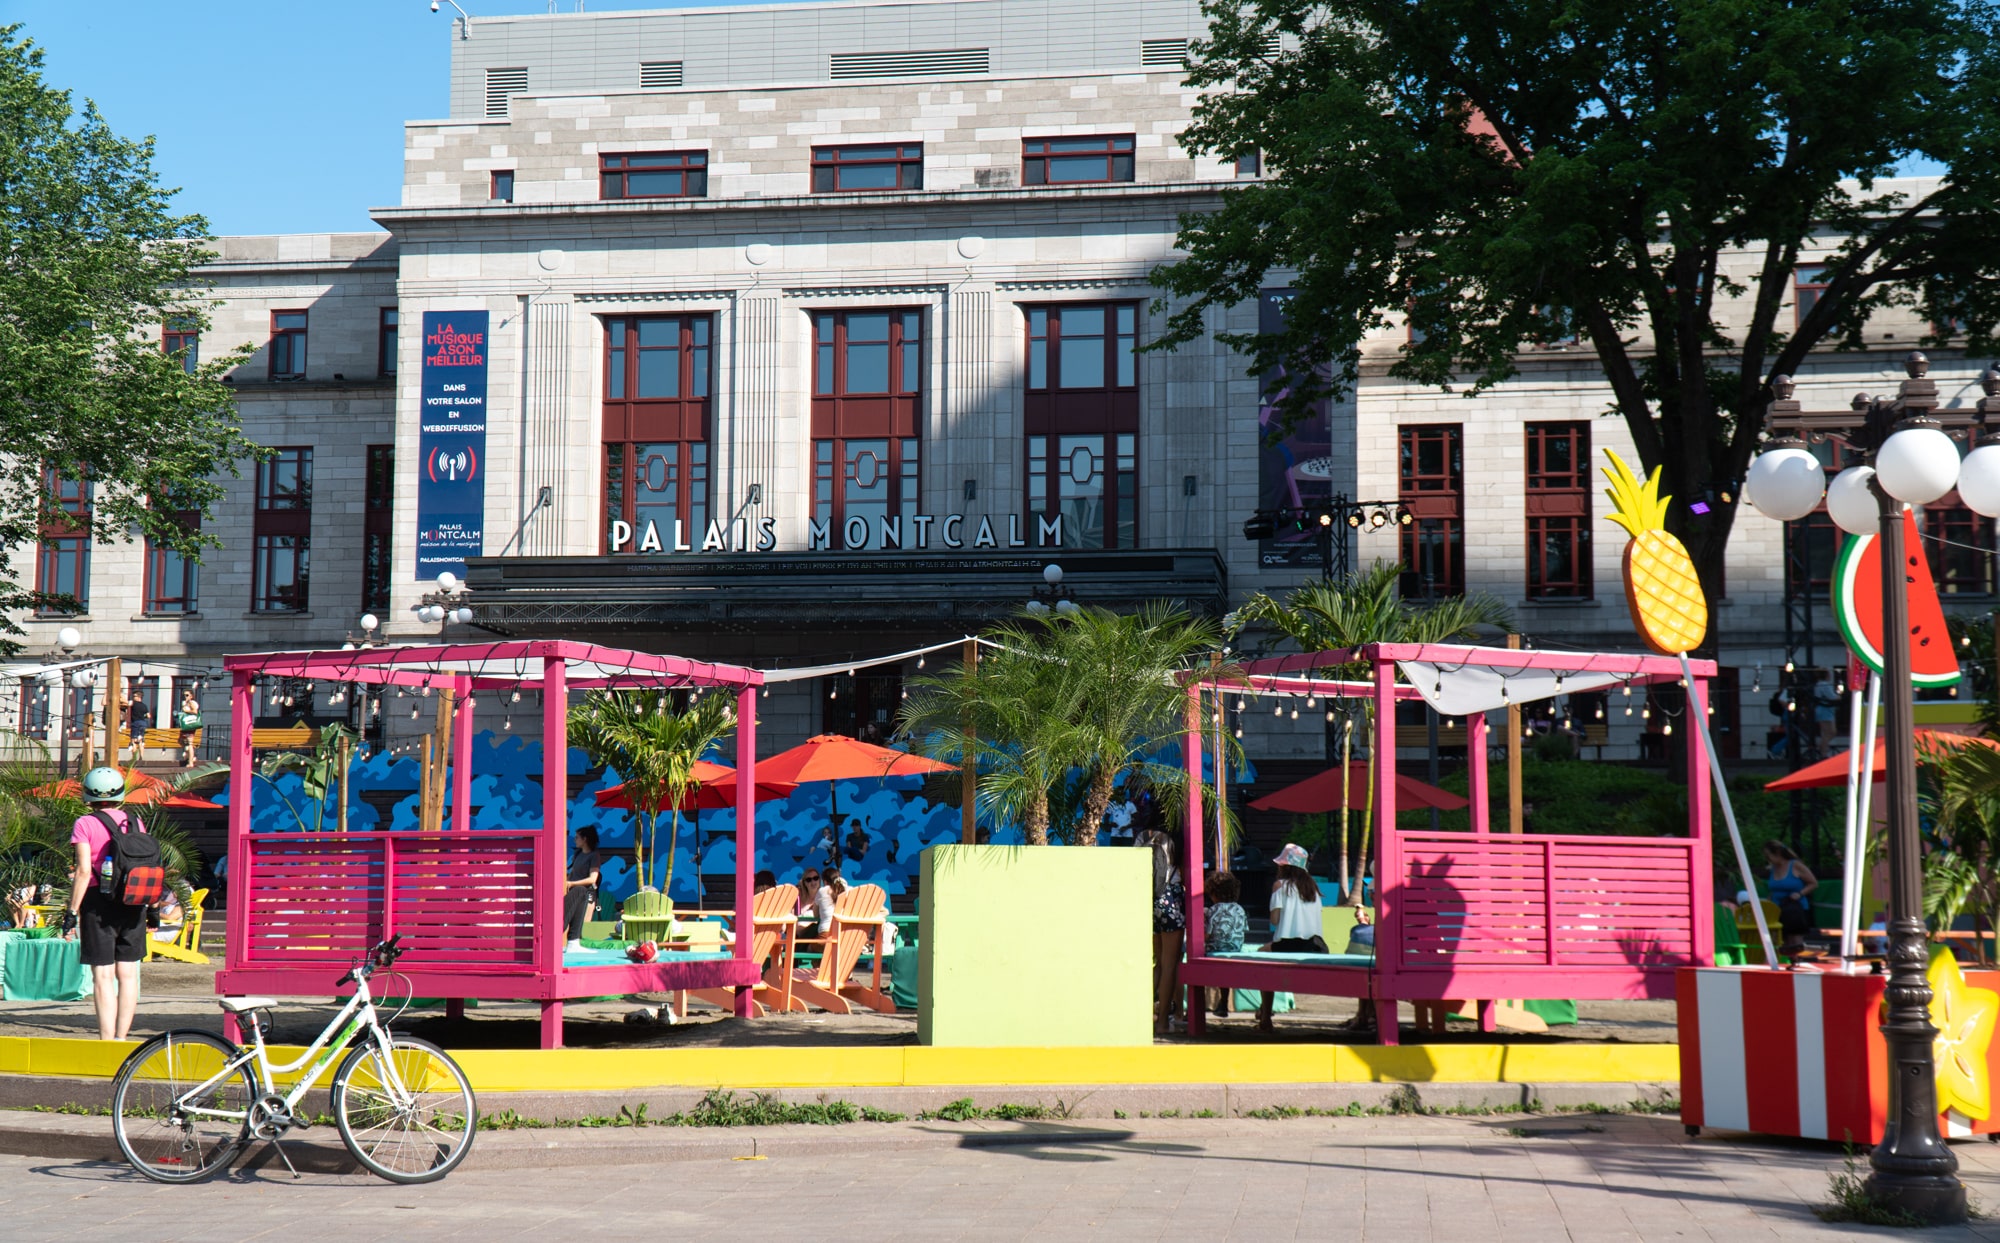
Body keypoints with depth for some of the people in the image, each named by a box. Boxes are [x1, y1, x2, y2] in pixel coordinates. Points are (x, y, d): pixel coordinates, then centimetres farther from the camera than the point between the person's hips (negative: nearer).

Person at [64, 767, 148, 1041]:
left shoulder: (85, 824, -6)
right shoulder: (135, 822, 7)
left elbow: (84, 871, -13)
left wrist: (72, 912, -9)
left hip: (99, 901, -4)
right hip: (133, 904, 4)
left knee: (103, 977, -3)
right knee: (128, 974, 10)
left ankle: (107, 1041, -6)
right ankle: (122, 1038, 16)